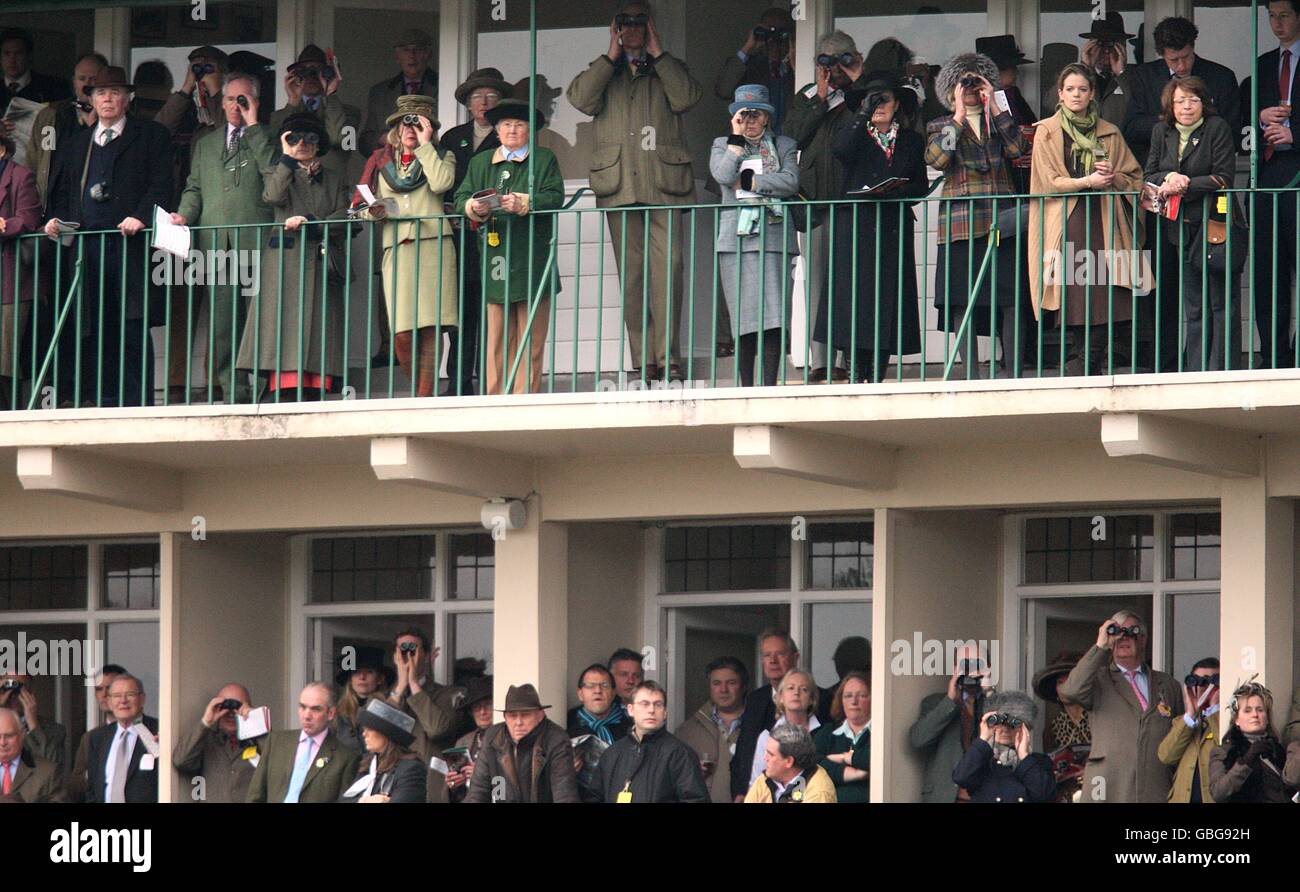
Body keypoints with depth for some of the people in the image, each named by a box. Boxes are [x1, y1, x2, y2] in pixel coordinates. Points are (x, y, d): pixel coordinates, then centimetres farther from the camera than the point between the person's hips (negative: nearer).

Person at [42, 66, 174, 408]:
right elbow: (60, 193, 23)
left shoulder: (150, 137, 9)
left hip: (130, 245, -5)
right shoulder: (74, 145, 23)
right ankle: (105, 403, 6)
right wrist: (55, 219, 3)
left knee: (132, 328, -10)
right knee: (93, 331, 3)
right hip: (85, 248, 5)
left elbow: (160, 185, -2)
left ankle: (137, 404, -10)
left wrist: (141, 217, -17)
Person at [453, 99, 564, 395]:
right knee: (498, 336, -1)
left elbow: (554, 197, -4)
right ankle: (497, 396, -1)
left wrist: (523, 203, -19)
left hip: (532, 257, -2)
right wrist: (474, 207, -12)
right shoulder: (480, 163, 19)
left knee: (530, 337, -4)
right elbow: (460, 199, 10)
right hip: (495, 259, 2)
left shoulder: (544, 160, 9)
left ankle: (526, 395, -4)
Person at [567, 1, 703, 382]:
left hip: (663, 185, -2)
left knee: (666, 269, -12)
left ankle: (667, 357, -12)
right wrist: (611, 56, 1)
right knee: (631, 275, -2)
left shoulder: (668, 70, 18)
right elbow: (581, 99, 0)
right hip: (619, 186, 2)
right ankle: (643, 361, -3)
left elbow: (686, 98, -4)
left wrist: (656, 54, 1)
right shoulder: (604, 72, 21)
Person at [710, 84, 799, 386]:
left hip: (773, 236, -1)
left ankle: (769, 385, -7)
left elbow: (791, 181, -5)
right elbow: (724, 175, -6)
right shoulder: (722, 145, 15)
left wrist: (748, 181, -6)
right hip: (736, 237, 1)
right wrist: (737, 137, -5)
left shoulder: (784, 146, 13)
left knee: (773, 315, -8)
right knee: (743, 316, -2)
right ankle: (746, 387, 2)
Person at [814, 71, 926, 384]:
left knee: (888, 303, -3)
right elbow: (839, 147, -15)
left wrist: (898, 190, -7)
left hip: (895, 230, 2)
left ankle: (877, 378, 1)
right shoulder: (855, 135, 9)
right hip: (856, 228, -2)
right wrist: (864, 114, -13)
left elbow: (921, 186, 14)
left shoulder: (911, 141, 16)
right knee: (853, 298, -10)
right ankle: (856, 376, -7)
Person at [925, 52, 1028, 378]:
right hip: (961, 225, -1)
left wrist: (994, 107, 1)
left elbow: (1018, 149, -1)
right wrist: (959, 115, -2)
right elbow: (936, 159, -6)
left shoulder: (999, 122, 19)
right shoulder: (940, 127, 15)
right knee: (963, 301, -6)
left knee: (1009, 301, -6)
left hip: (1001, 223, 1)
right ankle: (971, 374, -4)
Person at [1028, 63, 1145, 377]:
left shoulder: (1109, 133, 17)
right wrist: (1088, 181, -11)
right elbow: (1047, 182, 1)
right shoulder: (1047, 132, 9)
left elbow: (1135, 177, 18)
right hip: (1067, 226, -2)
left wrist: (1113, 177, -4)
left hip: (1104, 224, 2)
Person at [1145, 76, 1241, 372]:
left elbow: (1224, 178, -11)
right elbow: (1149, 177, 9)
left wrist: (1184, 185, -16)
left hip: (1216, 226, -5)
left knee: (1222, 303, -4)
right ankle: (1195, 372, 9)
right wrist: (1170, 177, -12)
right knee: (1194, 308, 7)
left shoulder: (1217, 128, -6)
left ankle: (1222, 370, -4)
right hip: (1181, 231, 5)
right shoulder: (1161, 132, 10)